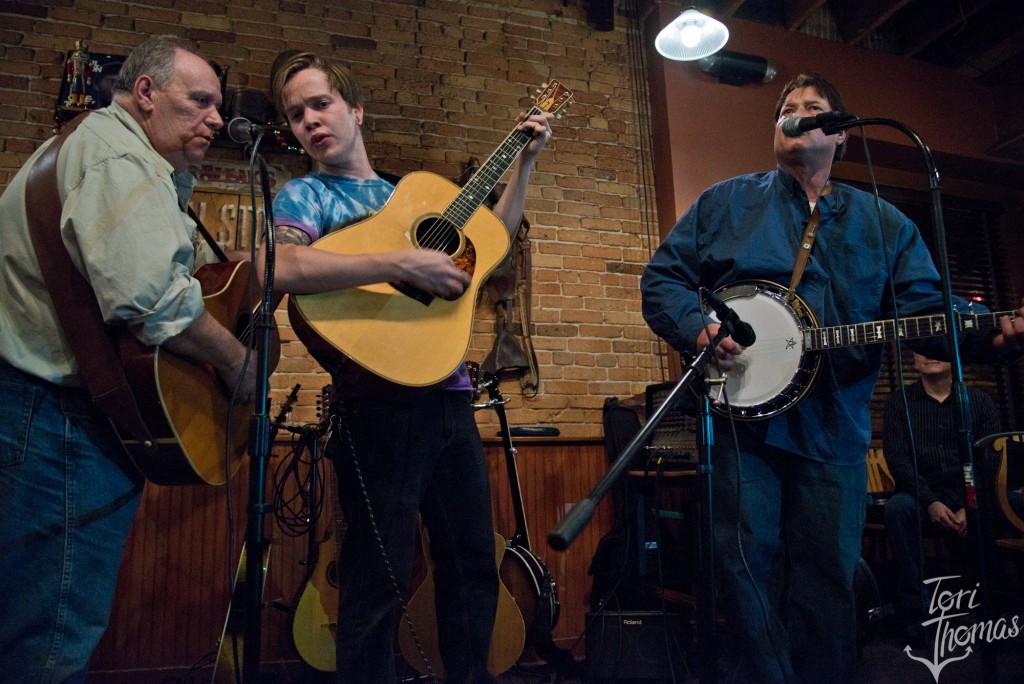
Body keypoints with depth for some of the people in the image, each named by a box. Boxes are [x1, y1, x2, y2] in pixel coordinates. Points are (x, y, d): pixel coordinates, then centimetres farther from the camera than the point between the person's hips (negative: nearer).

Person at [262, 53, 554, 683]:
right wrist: (403, 264, -24)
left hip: (449, 393, 7)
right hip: (381, 398, -6)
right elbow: (281, 268, -22)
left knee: (475, 561, 14)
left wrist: (526, 160, 23)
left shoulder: (406, 193, 21)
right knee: (381, 575, -2)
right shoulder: (305, 195, 2)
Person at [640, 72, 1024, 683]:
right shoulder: (726, 202, 9)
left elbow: (930, 309, 4)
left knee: (828, 580, 9)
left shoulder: (884, 224, 14)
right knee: (747, 564, -2)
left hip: (834, 427, 2)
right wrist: (698, 329, -13)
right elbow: (663, 276, 5)